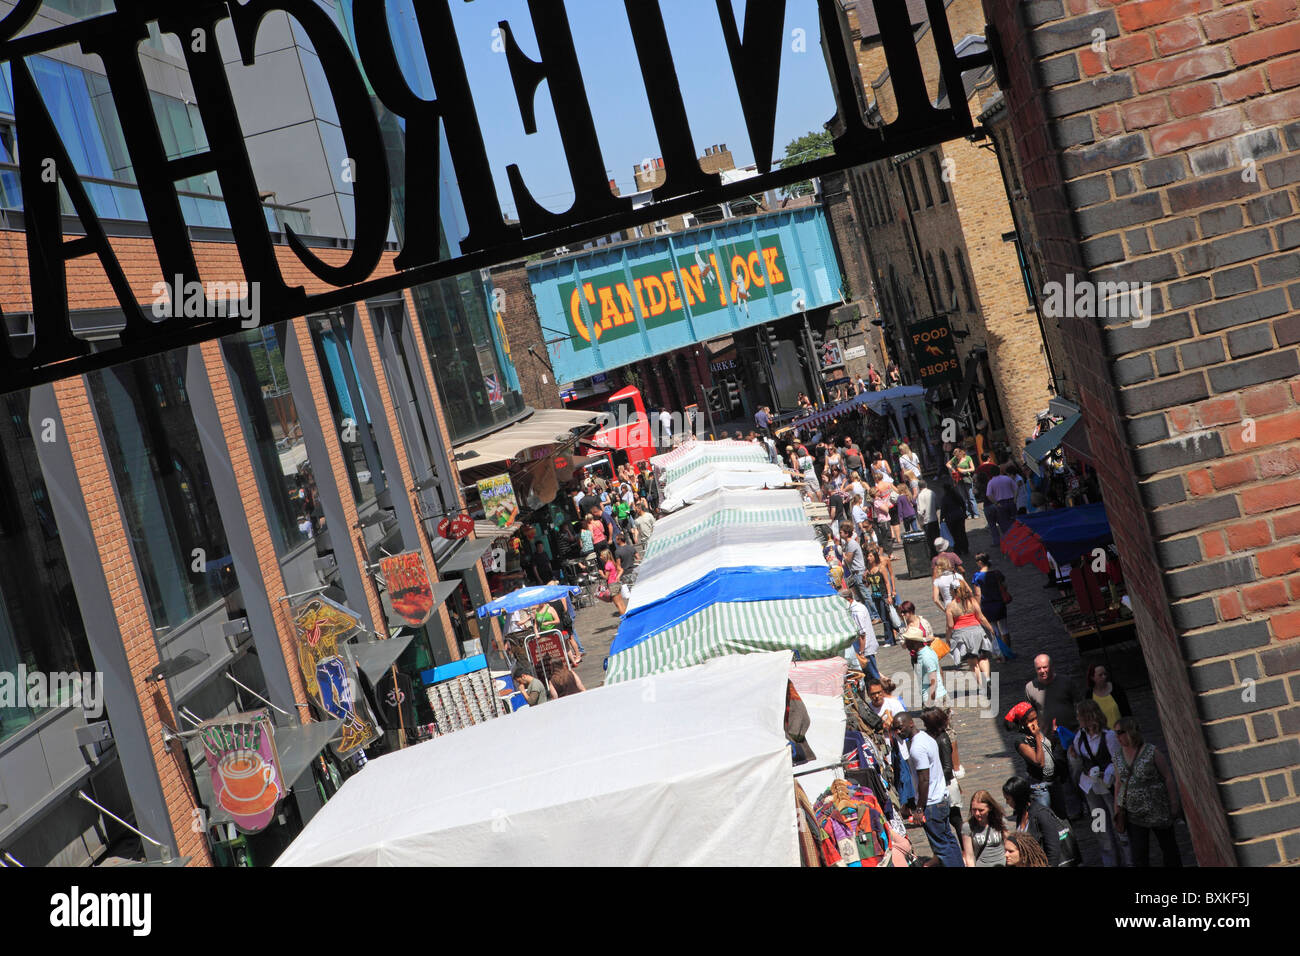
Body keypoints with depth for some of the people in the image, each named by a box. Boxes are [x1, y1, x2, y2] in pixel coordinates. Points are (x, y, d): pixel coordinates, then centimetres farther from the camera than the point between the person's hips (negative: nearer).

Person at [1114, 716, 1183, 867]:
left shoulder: (1152, 752, -12)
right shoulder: (1118, 757, 1)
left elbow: (1168, 777, -8)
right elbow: (1118, 784, 9)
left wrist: (1174, 804, -8)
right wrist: (1117, 810, 8)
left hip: (1157, 809, -3)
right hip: (1132, 813, 3)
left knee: (1168, 846, 14)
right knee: (1139, 854, -3)